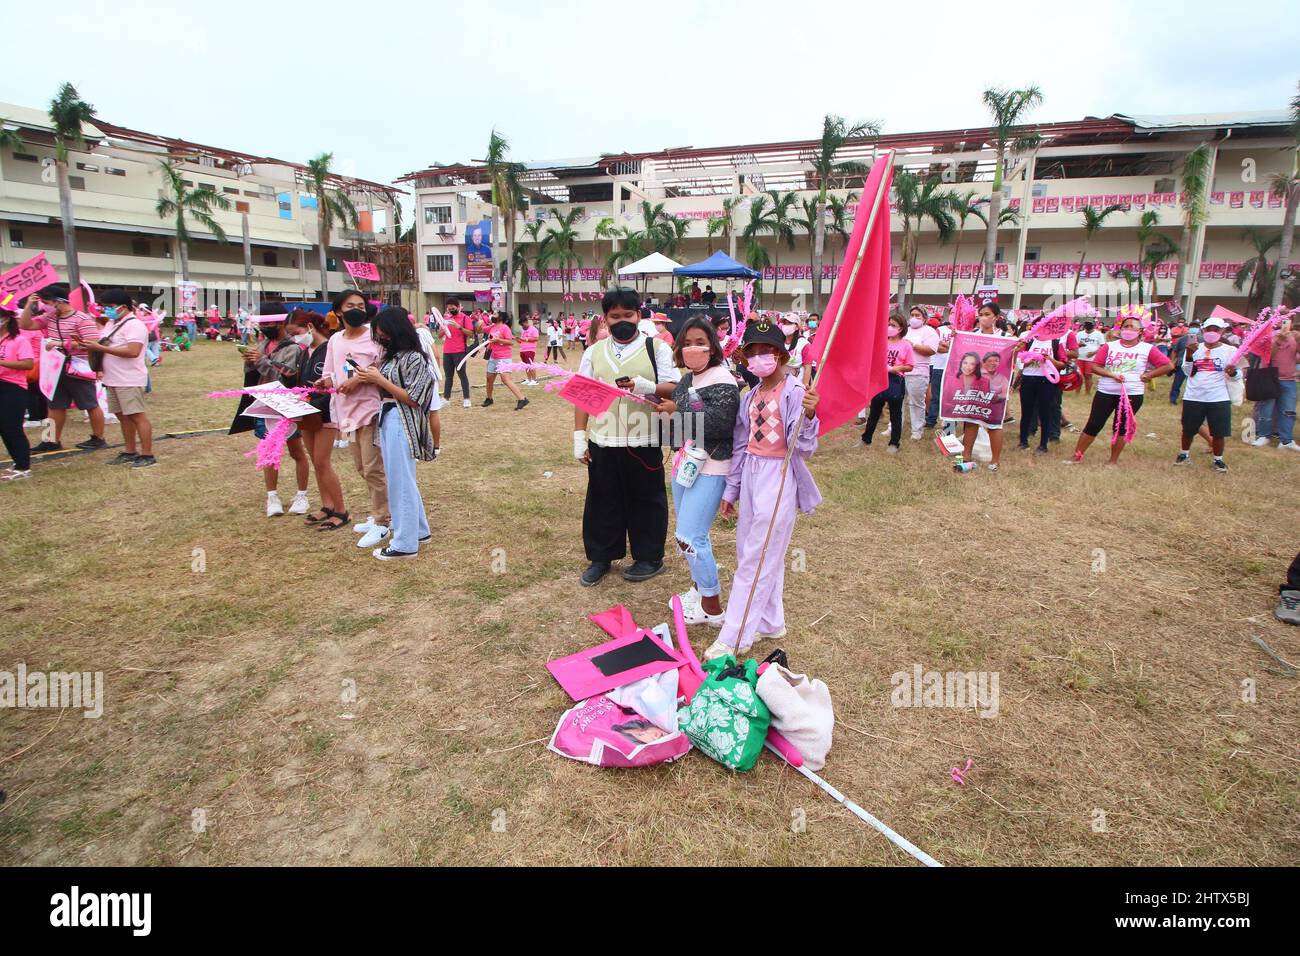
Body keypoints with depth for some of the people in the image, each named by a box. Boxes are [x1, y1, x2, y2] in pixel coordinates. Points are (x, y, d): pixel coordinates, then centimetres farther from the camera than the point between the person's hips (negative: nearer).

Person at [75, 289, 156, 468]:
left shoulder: (134, 325, -13)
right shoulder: (111, 324, 17)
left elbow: (133, 351, -24)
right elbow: (104, 345, 18)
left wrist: (101, 348, -21)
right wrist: (89, 344, -3)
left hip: (129, 381, -9)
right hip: (113, 379, 9)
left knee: (137, 416, -8)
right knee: (123, 416, 13)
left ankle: (147, 455, -5)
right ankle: (130, 452, 22)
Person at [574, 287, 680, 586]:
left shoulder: (657, 348, 2)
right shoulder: (594, 352, 10)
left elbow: (675, 390, -4)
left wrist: (647, 387, -23)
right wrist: (579, 436, 0)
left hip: (643, 441, -2)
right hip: (602, 441, 3)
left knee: (645, 500, 8)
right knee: (602, 500, 11)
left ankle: (649, 558, 24)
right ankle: (600, 556, 27)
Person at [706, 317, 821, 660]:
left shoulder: (796, 393, -12)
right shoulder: (749, 397, 8)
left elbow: (803, 449, -16)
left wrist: (808, 416, -34)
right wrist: (731, 490, 16)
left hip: (779, 478, -7)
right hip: (751, 476, 7)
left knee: (756, 561, -3)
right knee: (764, 556, 16)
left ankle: (734, 638, 5)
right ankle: (770, 623, 31)